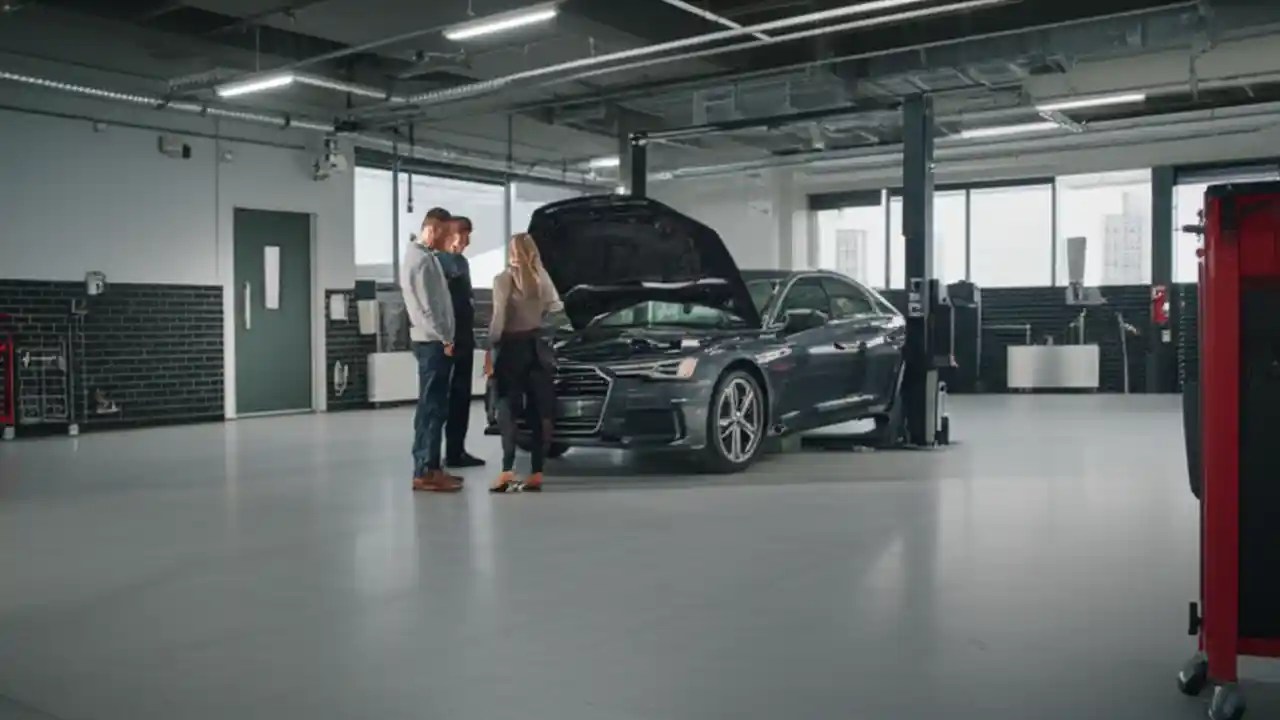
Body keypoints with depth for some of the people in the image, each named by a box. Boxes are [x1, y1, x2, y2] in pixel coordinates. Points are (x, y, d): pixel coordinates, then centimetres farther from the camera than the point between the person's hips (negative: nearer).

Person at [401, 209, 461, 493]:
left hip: (432, 340, 10)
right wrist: (445, 339, -15)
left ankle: (428, 467, 19)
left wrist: (444, 338, 15)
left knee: (432, 406, 13)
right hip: (432, 342, -10)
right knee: (432, 407, -9)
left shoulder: (424, 255, 17)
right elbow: (427, 307, -20)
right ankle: (425, 472, -7)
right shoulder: (421, 259, -15)